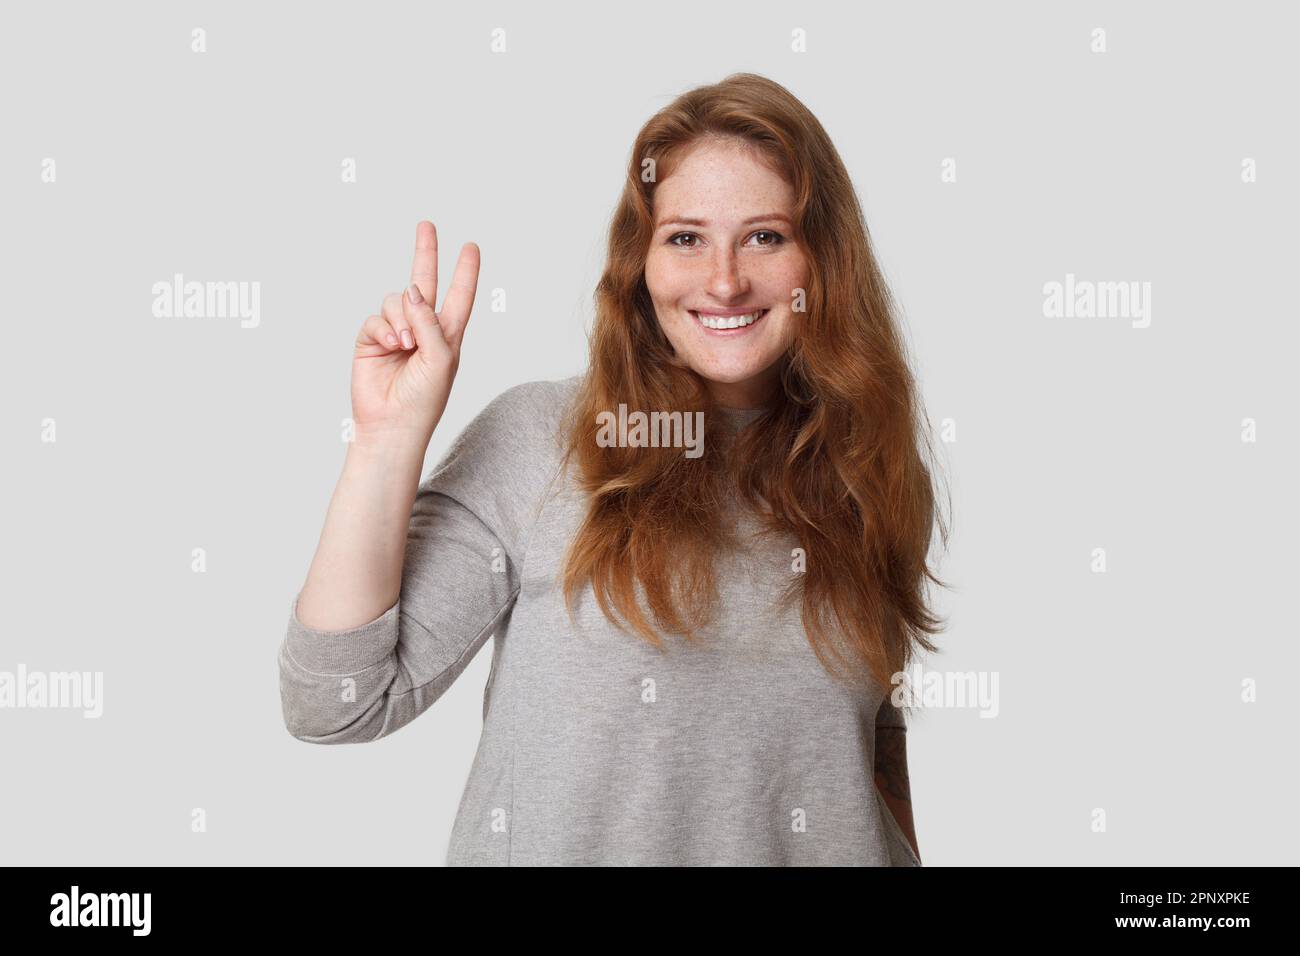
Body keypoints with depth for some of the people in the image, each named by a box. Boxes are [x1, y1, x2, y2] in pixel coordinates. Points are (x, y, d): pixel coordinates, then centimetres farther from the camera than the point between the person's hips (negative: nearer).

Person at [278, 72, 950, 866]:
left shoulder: (865, 472, -3)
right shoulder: (534, 439, -15)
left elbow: (874, 724, 9)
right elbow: (334, 705, -19)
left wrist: (906, 854, -1)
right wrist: (389, 437, -25)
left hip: (830, 849, 3)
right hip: (565, 846, -2)